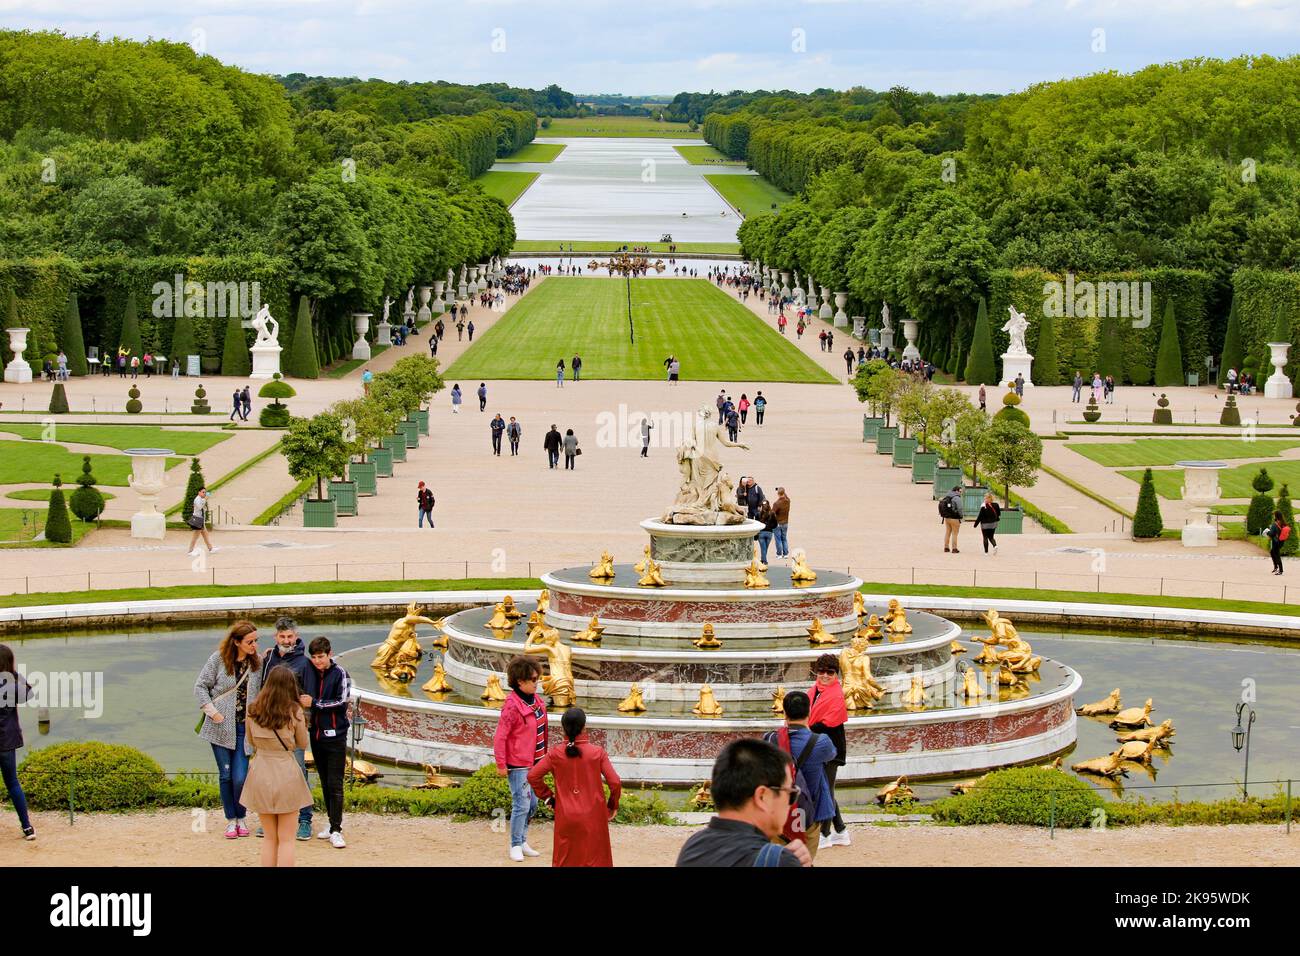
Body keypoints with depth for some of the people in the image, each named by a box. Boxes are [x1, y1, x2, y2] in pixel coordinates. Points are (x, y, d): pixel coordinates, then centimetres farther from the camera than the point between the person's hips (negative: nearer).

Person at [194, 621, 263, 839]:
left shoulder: (257, 662, 2)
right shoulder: (219, 659, -4)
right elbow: (200, 686, 0)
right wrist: (212, 711, -8)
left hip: (244, 728, 1)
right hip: (221, 726, -1)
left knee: (240, 777, -5)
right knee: (226, 775, 3)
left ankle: (241, 818, 16)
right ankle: (230, 820, 18)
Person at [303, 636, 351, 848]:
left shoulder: (340, 674, -6)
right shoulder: (310, 672, 7)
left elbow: (342, 702, -12)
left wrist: (315, 703, -13)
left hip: (335, 736, -5)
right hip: (316, 734, 5)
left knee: (335, 785, -6)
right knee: (325, 783, 11)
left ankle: (336, 831, -6)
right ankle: (332, 824, 20)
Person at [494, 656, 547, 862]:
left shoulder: (536, 699, 6)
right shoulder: (512, 706, -19)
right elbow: (499, 737, -18)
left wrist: (544, 754, 19)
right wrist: (501, 765, -16)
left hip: (534, 762, 8)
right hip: (518, 765, -8)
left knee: (532, 804, 15)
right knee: (522, 805, -6)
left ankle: (522, 841, 28)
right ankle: (516, 846, 6)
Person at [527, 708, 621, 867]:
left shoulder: (555, 754, -5)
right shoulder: (597, 753, -9)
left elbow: (532, 776, -5)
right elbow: (615, 782, -10)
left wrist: (547, 796, 8)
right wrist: (613, 805, 7)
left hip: (566, 818, 1)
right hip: (593, 818, -1)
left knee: (565, 860, 13)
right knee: (595, 860, 7)